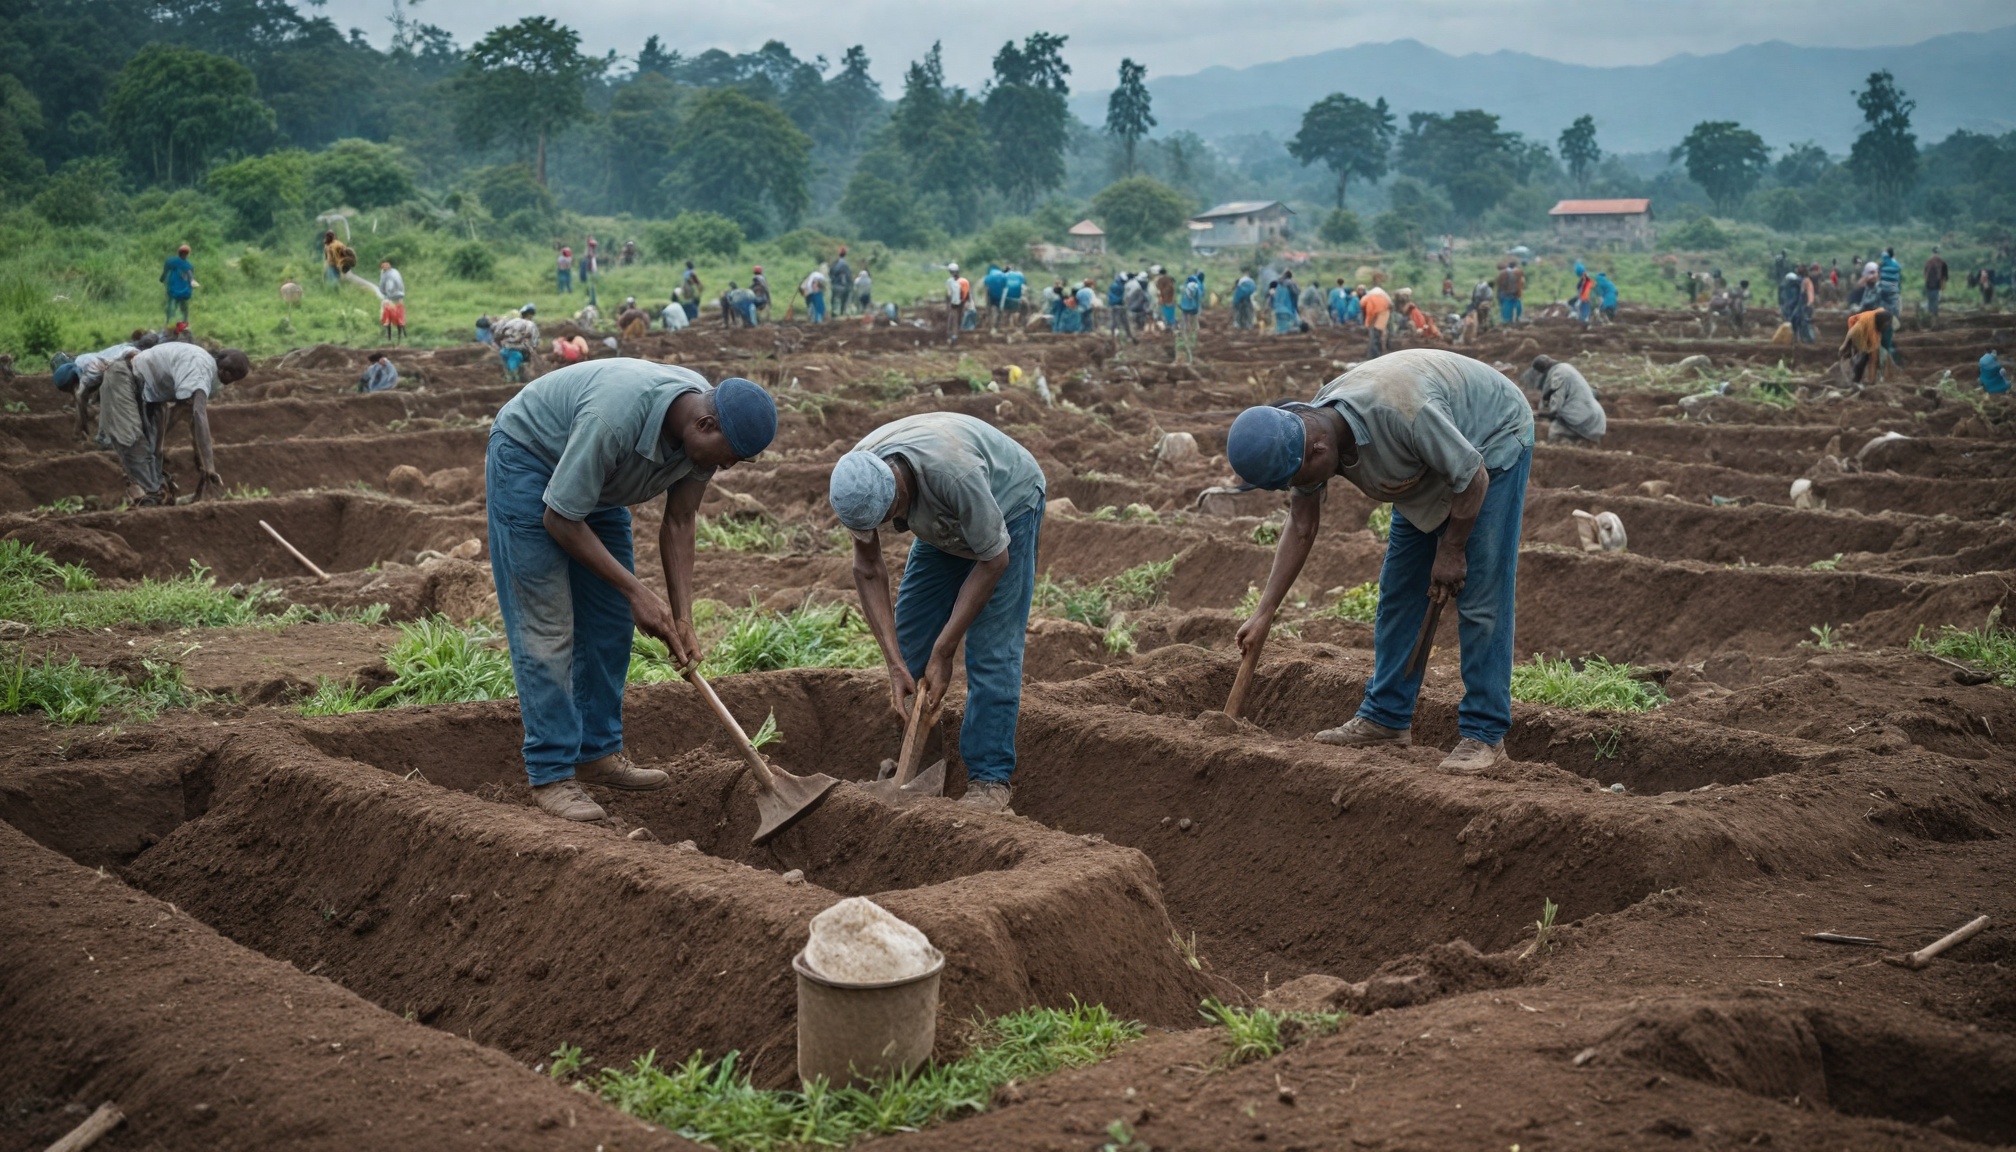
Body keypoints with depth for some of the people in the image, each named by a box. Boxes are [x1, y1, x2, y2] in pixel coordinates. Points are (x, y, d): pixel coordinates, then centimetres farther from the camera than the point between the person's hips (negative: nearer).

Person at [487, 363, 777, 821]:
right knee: (546, 624, -11)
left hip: (596, 477, 8)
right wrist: (637, 591, -24)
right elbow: (559, 520, -28)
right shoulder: (616, 416, -40)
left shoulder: (705, 426, -18)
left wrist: (682, 619, -11)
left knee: (611, 620, 7)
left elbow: (678, 523, -6)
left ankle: (598, 752, 18)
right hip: (527, 457, -8)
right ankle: (551, 774, -7)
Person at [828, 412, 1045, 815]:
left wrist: (943, 653, -26)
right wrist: (894, 663, -23)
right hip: (947, 521, 6)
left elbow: (994, 559, -30)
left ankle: (990, 780, -10)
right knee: (909, 637, 2)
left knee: (991, 650, -15)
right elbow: (868, 570, -15)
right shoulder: (858, 481, -26)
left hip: (1008, 505, -6)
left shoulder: (953, 471, -43)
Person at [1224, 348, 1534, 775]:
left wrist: (1451, 550, -14)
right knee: (1399, 587, 7)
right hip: (1434, 462, 8)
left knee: (1480, 596, -12)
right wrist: (1264, 612, -5)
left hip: (1493, 443, -7)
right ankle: (1386, 717, 15)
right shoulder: (1307, 431, -16)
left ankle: (1485, 735, -6)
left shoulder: (1401, 412, -41)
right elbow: (1301, 528, -4)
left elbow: (1473, 479, -28)